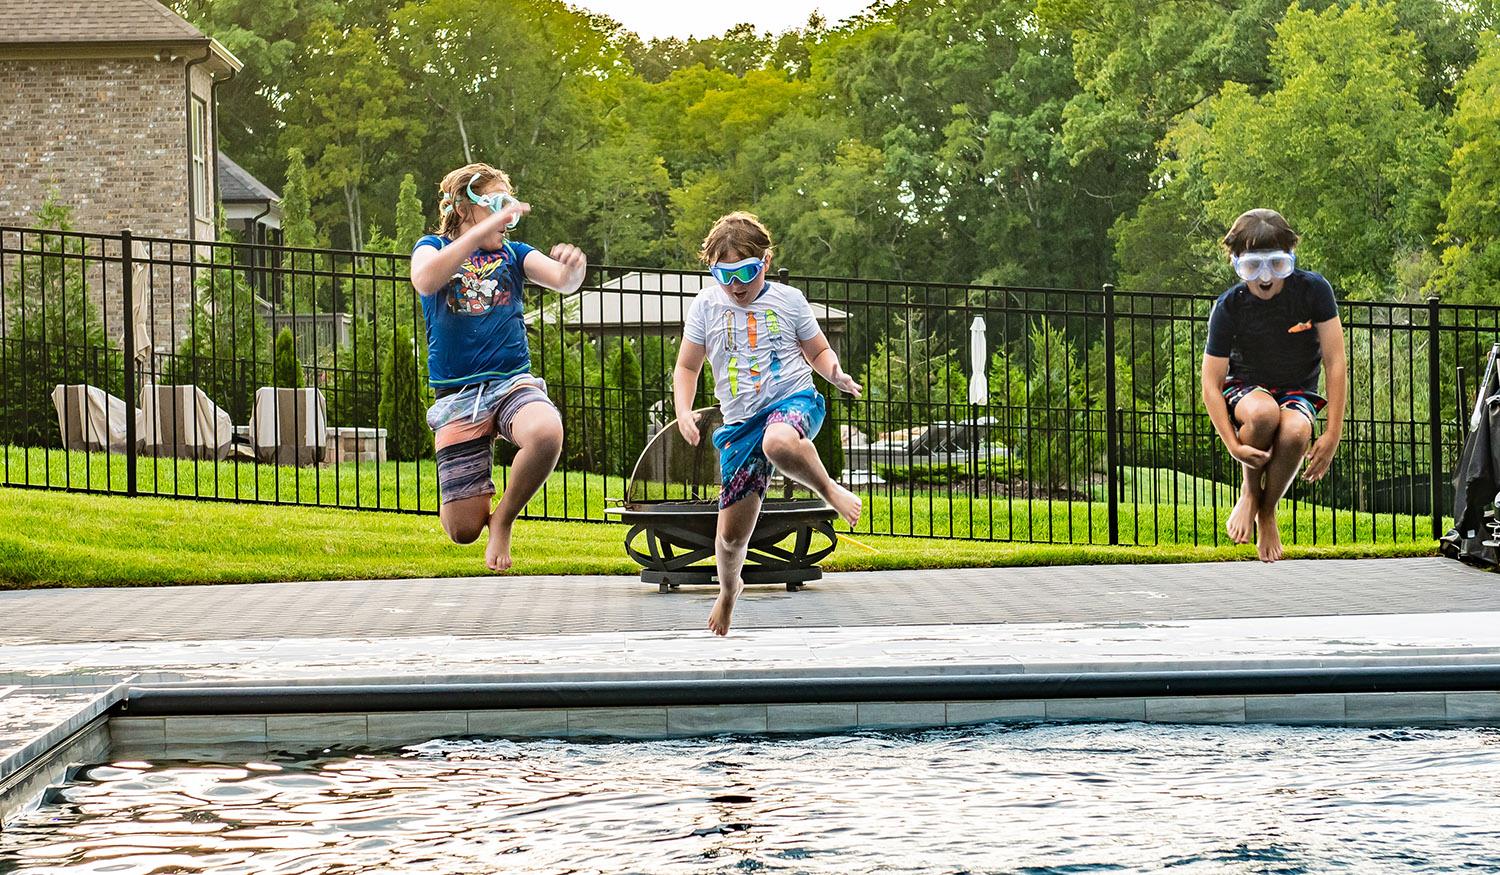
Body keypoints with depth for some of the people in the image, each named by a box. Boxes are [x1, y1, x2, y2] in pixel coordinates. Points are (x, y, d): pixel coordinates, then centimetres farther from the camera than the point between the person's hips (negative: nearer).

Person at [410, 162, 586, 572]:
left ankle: (504, 517, -8)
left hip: (513, 381, 2)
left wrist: (573, 267, -29)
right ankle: (475, 500, 31)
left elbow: (562, 281, -4)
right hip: (457, 395, -2)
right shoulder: (434, 247, 7)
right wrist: (487, 228, -25)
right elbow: (425, 280, -18)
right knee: (463, 530, -9)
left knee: (546, 432, -36)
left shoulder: (513, 253, 14)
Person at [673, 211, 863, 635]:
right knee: (731, 533, 2)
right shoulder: (706, 305, 4)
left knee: (779, 443, -43)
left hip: (793, 399, -2)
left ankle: (830, 490, -14)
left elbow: (819, 352, 13)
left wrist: (836, 374, -9)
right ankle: (729, 588, 34)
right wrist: (683, 411, -5)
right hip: (741, 421, 3)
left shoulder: (788, 299, 2)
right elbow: (687, 367, 12)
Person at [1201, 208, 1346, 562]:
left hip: (1297, 392, 1)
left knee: (1296, 431, -37)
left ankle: (1267, 510, -7)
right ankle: (1249, 492, -9)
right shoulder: (1229, 307, -16)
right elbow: (1211, 384, -13)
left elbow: (1335, 364, -13)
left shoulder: (1313, 290, -16)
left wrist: (1333, 435, -20)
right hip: (1245, 389, -1)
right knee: (1263, 412, -40)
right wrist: (1233, 445, -27)